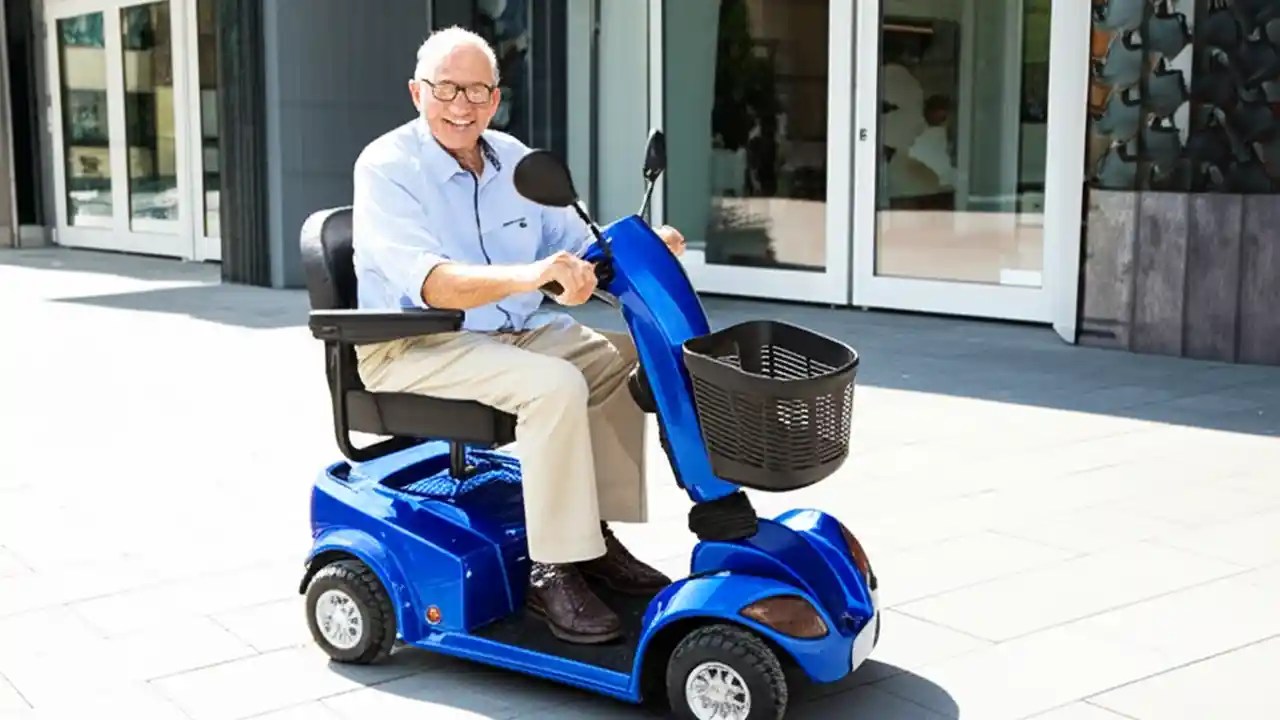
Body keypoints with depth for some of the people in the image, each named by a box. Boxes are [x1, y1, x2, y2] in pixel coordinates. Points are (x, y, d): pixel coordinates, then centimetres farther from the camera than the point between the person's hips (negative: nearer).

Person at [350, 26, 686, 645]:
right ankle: (553, 572, -20)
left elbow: (580, 250, 12)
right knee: (555, 384, -28)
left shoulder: (513, 161, 9)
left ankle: (596, 535, 0)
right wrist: (531, 275, -44)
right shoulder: (386, 168, -13)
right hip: (412, 347, -7)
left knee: (620, 357, -7)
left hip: (514, 332, 7)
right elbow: (430, 283, -28)